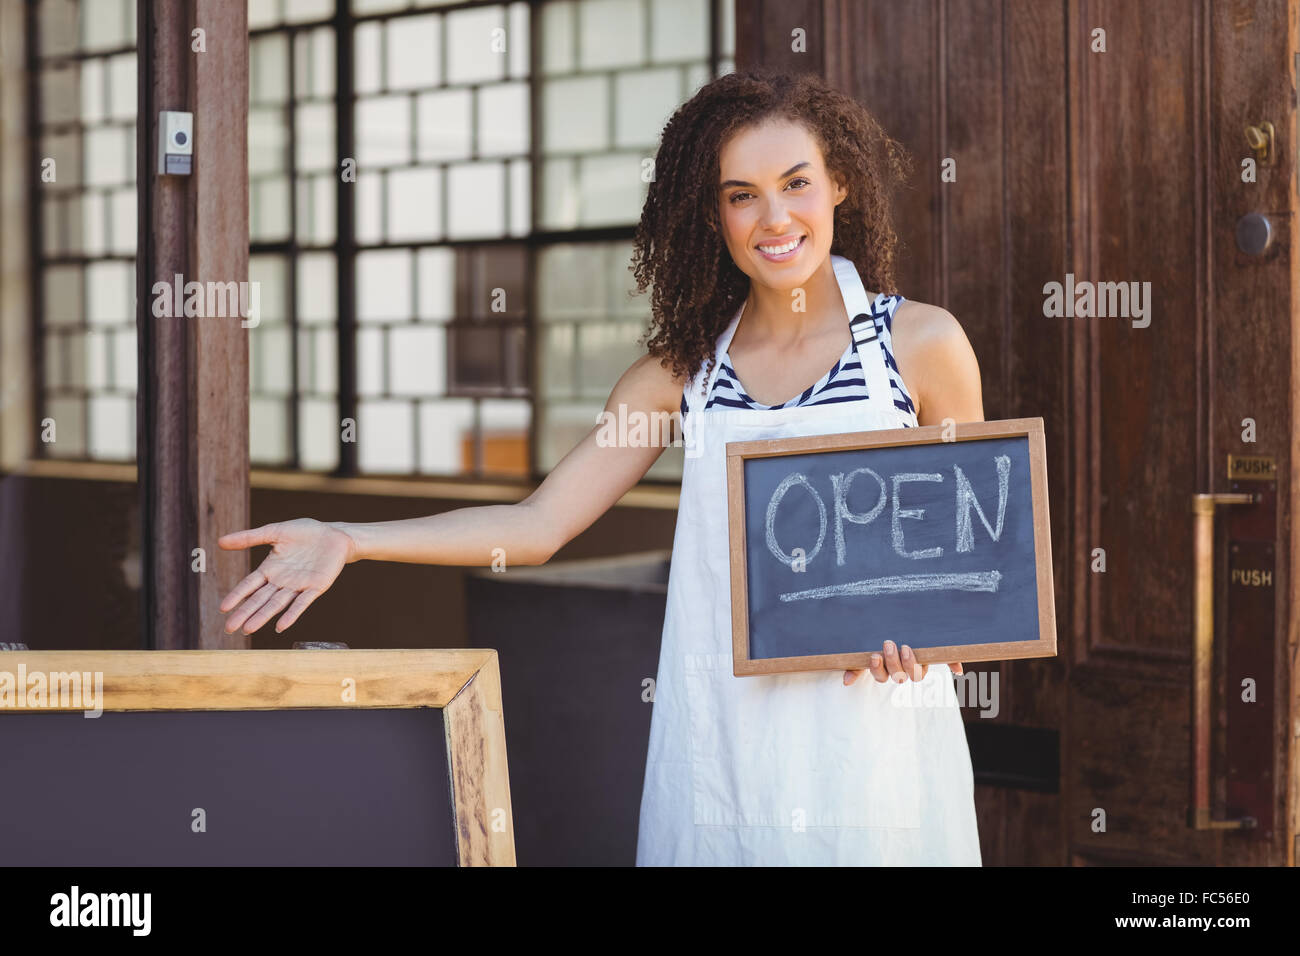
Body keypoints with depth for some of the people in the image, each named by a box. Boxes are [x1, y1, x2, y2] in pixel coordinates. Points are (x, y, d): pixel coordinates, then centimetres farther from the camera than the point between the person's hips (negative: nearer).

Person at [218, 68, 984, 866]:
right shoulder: (687, 368, 7)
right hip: (724, 742, 2)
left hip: (873, 731, -2)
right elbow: (538, 525, 4)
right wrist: (348, 541, -4)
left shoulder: (919, 344, 0)